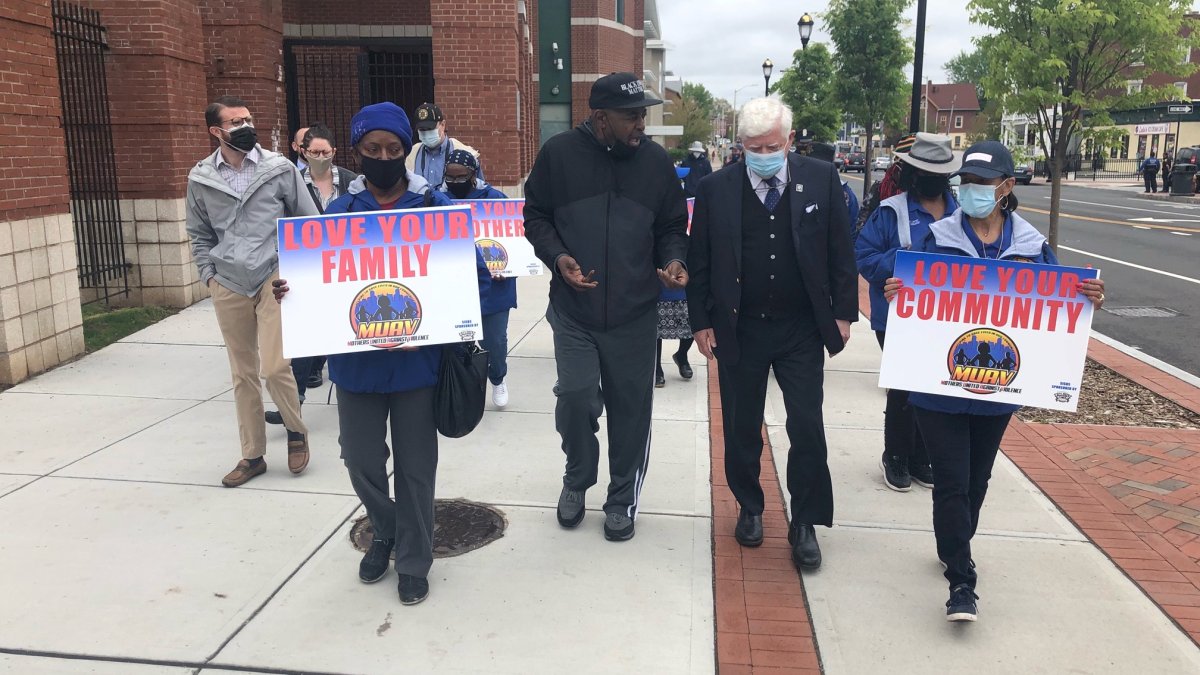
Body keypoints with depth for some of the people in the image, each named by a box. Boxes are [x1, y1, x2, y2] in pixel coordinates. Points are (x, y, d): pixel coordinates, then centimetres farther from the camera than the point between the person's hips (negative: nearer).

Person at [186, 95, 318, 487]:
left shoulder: (280, 169, -2)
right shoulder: (200, 178, 4)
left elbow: (309, 223, 4)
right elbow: (199, 234, 15)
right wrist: (208, 274, 4)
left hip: (274, 279, -2)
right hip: (228, 286, 3)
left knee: (274, 367, -11)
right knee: (243, 373, 9)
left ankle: (296, 431, 17)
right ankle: (252, 455, 21)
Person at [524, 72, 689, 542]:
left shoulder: (655, 160, 2)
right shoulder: (559, 154, -3)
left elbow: (672, 226, 12)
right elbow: (535, 216, 6)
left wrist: (672, 259, -8)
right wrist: (557, 256, -12)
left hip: (635, 313, 2)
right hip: (573, 310, -1)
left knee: (631, 408, 7)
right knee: (577, 398, -8)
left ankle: (623, 499, 28)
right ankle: (577, 478, 24)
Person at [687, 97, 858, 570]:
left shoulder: (821, 180, -2)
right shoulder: (717, 189, -4)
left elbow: (840, 251, 2)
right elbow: (700, 261, 1)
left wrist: (843, 313, -1)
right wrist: (702, 322, -1)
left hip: (801, 330, 0)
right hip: (739, 330, 1)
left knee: (808, 430, 2)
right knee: (741, 429, 12)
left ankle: (805, 524, 17)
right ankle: (750, 509, 32)